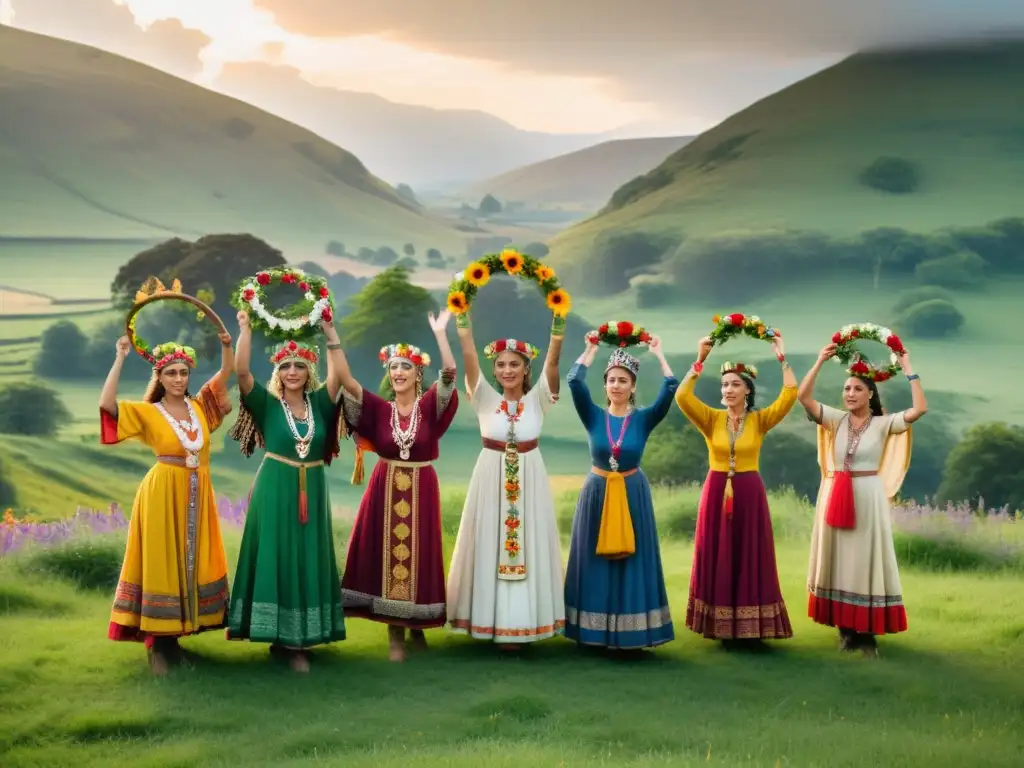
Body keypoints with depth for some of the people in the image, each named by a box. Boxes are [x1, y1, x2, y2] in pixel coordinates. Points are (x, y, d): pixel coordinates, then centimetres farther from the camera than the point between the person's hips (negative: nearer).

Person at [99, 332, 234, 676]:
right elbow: (106, 403, -18)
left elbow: (226, 373, 8)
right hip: (164, 495, -5)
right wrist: (120, 359, -17)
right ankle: (158, 642, 5)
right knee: (162, 564, -1)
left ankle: (175, 636, 21)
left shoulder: (199, 406, 7)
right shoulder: (147, 412, -4)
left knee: (191, 563, 10)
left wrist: (227, 345, -10)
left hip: (197, 495, 5)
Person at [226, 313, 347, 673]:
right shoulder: (266, 402, -1)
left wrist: (329, 330, -7)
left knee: (308, 562, 5)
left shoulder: (319, 402, 5)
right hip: (274, 491, -3)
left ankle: (297, 640, 11)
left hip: (312, 491, 3)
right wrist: (245, 327, -14)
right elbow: (241, 371, -13)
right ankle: (283, 639, 5)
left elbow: (339, 373, -7)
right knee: (275, 560, -2)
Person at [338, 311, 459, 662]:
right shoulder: (379, 408, -2)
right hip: (385, 490, 1)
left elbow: (450, 374, -18)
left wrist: (440, 333, -26)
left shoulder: (429, 406, -4)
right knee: (388, 558, 4)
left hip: (421, 491, -1)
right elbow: (346, 381, -11)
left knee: (418, 557, 6)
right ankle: (395, 633, 14)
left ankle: (418, 627, 22)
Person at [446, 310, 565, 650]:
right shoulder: (486, 398, -2)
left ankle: (523, 621, 10)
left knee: (528, 548, 3)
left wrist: (558, 321, -26)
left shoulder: (537, 398, -2)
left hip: (529, 482, 0)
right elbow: (469, 357, -12)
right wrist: (462, 316, -21)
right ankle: (492, 618, 12)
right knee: (490, 548, 4)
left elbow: (552, 361, -15)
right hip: (491, 481, 0)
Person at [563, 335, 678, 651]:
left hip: (633, 496, 0)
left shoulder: (644, 419, -2)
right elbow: (574, 381, -14)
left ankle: (630, 633, 8)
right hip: (597, 495, 1)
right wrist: (591, 350, -7)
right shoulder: (593, 416, -2)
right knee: (595, 566, 3)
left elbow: (671, 388, -14)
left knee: (632, 565, 2)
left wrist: (658, 354, -5)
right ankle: (595, 631, 11)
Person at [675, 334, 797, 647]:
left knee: (750, 558, 3)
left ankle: (751, 628, 10)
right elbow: (682, 396, -13)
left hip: (749, 494, -1)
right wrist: (700, 360, -15)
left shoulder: (760, 420, 0)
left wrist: (782, 359, -12)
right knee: (716, 559, 4)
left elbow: (790, 395, -11)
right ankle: (720, 626, 13)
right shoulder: (711, 419, 1)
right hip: (716, 492, 1)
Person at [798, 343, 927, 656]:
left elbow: (920, 409, -14)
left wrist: (908, 371, -10)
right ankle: (846, 629, 15)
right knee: (839, 561, 6)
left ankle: (868, 633, 6)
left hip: (868, 496, -3)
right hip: (835, 496, 3)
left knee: (866, 560, 1)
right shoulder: (836, 419, 4)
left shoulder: (884, 424, -2)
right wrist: (820, 362, -6)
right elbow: (804, 397, -4)